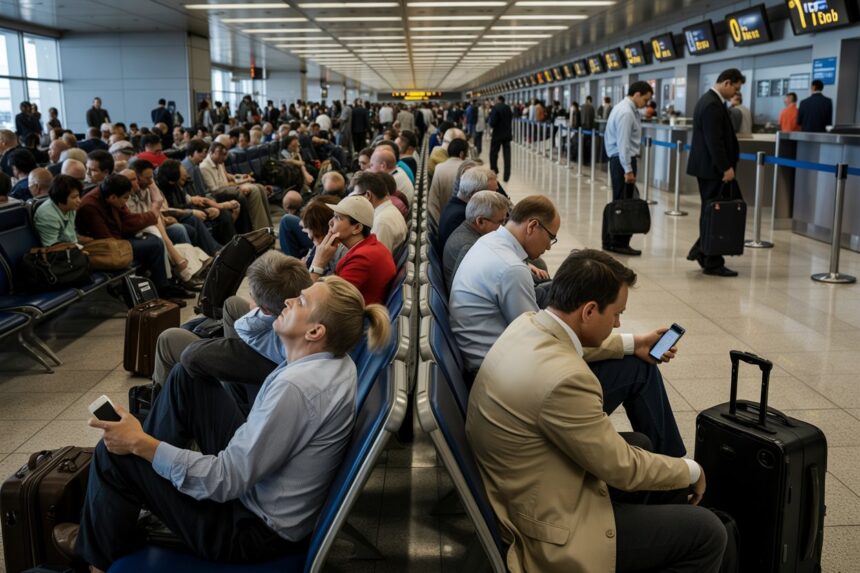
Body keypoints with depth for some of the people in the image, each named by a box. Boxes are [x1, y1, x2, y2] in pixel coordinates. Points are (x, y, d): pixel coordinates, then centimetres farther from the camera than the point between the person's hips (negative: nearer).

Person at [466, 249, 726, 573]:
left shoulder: (526, 324, -6)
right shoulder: (564, 378, -33)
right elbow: (622, 469, -19)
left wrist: (632, 345, 27)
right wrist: (691, 472, -2)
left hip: (521, 490, 10)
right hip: (550, 526, -10)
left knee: (641, 444, 27)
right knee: (707, 534, -4)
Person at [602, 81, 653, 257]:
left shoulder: (626, 109, 14)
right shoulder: (626, 113, -17)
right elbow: (623, 143, -21)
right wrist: (628, 169, -21)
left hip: (618, 159, 10)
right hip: (623, 160, -10)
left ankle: (609, 241, 17)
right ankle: (620, 243, 0)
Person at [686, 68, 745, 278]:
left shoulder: (709, 100, 14)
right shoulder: (713, 105, -19)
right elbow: (715, 141, -23)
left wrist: (726, 165, 18)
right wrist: (726, 167, -20)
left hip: (708, 166, 10)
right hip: (712, 168, -10)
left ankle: (701, 252, 22)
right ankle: (712, 263, 2)